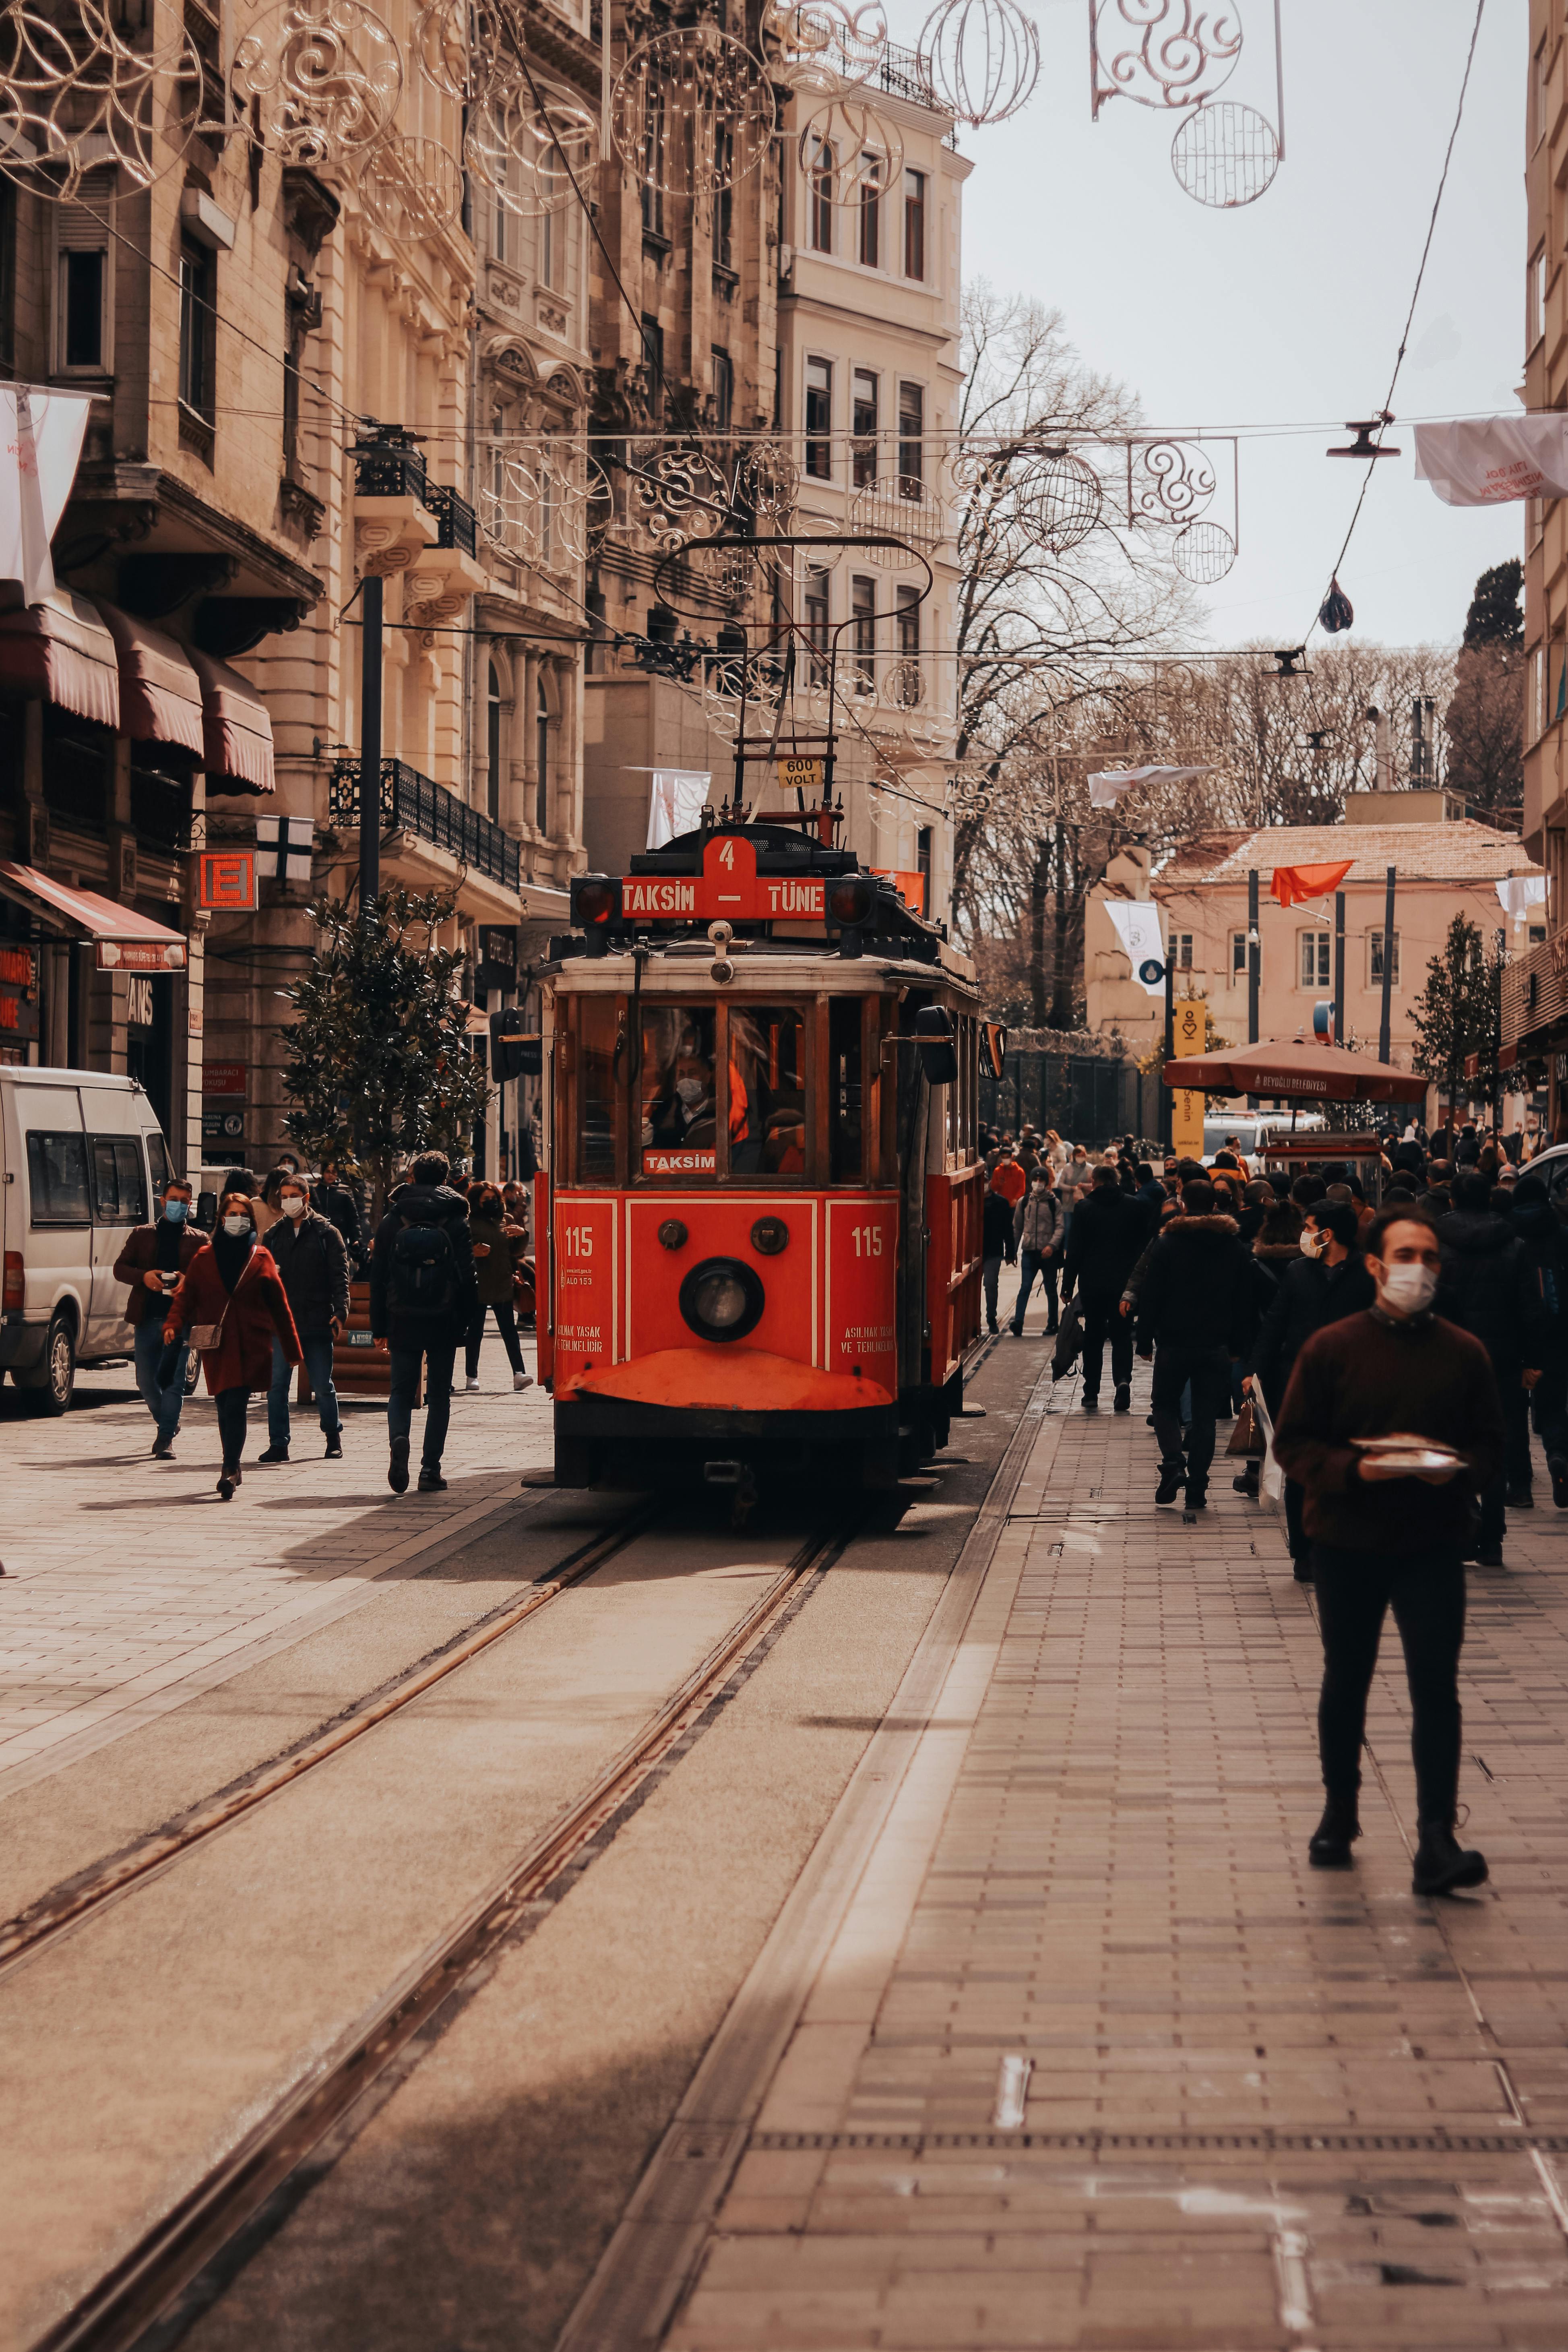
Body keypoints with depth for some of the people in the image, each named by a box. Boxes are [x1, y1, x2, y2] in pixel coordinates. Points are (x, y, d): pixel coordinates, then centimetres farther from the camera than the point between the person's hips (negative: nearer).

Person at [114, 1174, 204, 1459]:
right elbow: (120, 1268, 9)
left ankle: (166, 1438, -7)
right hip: (147, 1317, 2)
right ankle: (166, 1423, 29)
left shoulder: (198, 1240, 10)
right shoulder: (142, 1234, 14)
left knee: (174, 1379, -9)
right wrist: (144, 1276, -10)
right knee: (146, 1380, 6)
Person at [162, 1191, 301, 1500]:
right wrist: (173, 1324, -18)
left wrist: (292, 1348, 11)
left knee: (236, 1406, -14)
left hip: (251, 1344, -2)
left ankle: (229, 1471, -18)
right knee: (225, 1408, 8)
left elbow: (279, 1305, 10)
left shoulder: (261, 1258, 7)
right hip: (216, 1344, 2)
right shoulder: (205, 1257, 9)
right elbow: (186, 1293, 2)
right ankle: (233, 1467, 23)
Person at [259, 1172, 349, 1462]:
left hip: (317, 1321, -3)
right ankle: (278, 1445, 2)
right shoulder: (273, 1235, 12)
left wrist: (340, 1312, -12)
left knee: (323, 1386, 4)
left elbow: (340, 1275, -1)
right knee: (276, 1384, -3)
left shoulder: (326, 1233, 2)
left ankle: (333, 1438, 22)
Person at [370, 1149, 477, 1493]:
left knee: (401, 1391, 10)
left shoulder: (393, 1220, 2)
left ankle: (398, 1439, -21)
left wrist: (379, 1327, 8)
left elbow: (378, 1276, 3)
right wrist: (464, 1322, 5)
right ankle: (430, 1470, 2)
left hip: (403, 1321, 1)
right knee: (439, 1396, 7)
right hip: (443, 1320, -1)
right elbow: (467, 1276, -3)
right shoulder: (456, 1221, -2)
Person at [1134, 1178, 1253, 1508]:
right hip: (1216, 1345, 2)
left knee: (1166, 1405, 13)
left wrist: (1145, 1341, 0)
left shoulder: (1168, 1244, -7)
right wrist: (1237, 1344, 13)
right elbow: (1246, 1301, 8)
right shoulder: (1235, 1247, 4)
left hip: (1174, 1344, -2)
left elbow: (1151, 1296, -6)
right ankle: (1197, 1488, 5)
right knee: (1205, 1415, 7)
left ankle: (1174, 1464, -11)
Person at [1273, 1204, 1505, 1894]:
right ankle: (1339, 1816, 31)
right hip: (1347, 1542, 0)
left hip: (1432, 1546, 0)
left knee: (1436, 1688, -9)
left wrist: (1458, 1470, -16)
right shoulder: (1331, 1348, -2)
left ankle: (1437, 1841, -12)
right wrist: (1352, 1468, -19)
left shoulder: (1463, 1353, 2)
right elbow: (1293, 1441, -2)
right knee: (1346, 1682, 14)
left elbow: (1492, 1445, 6)